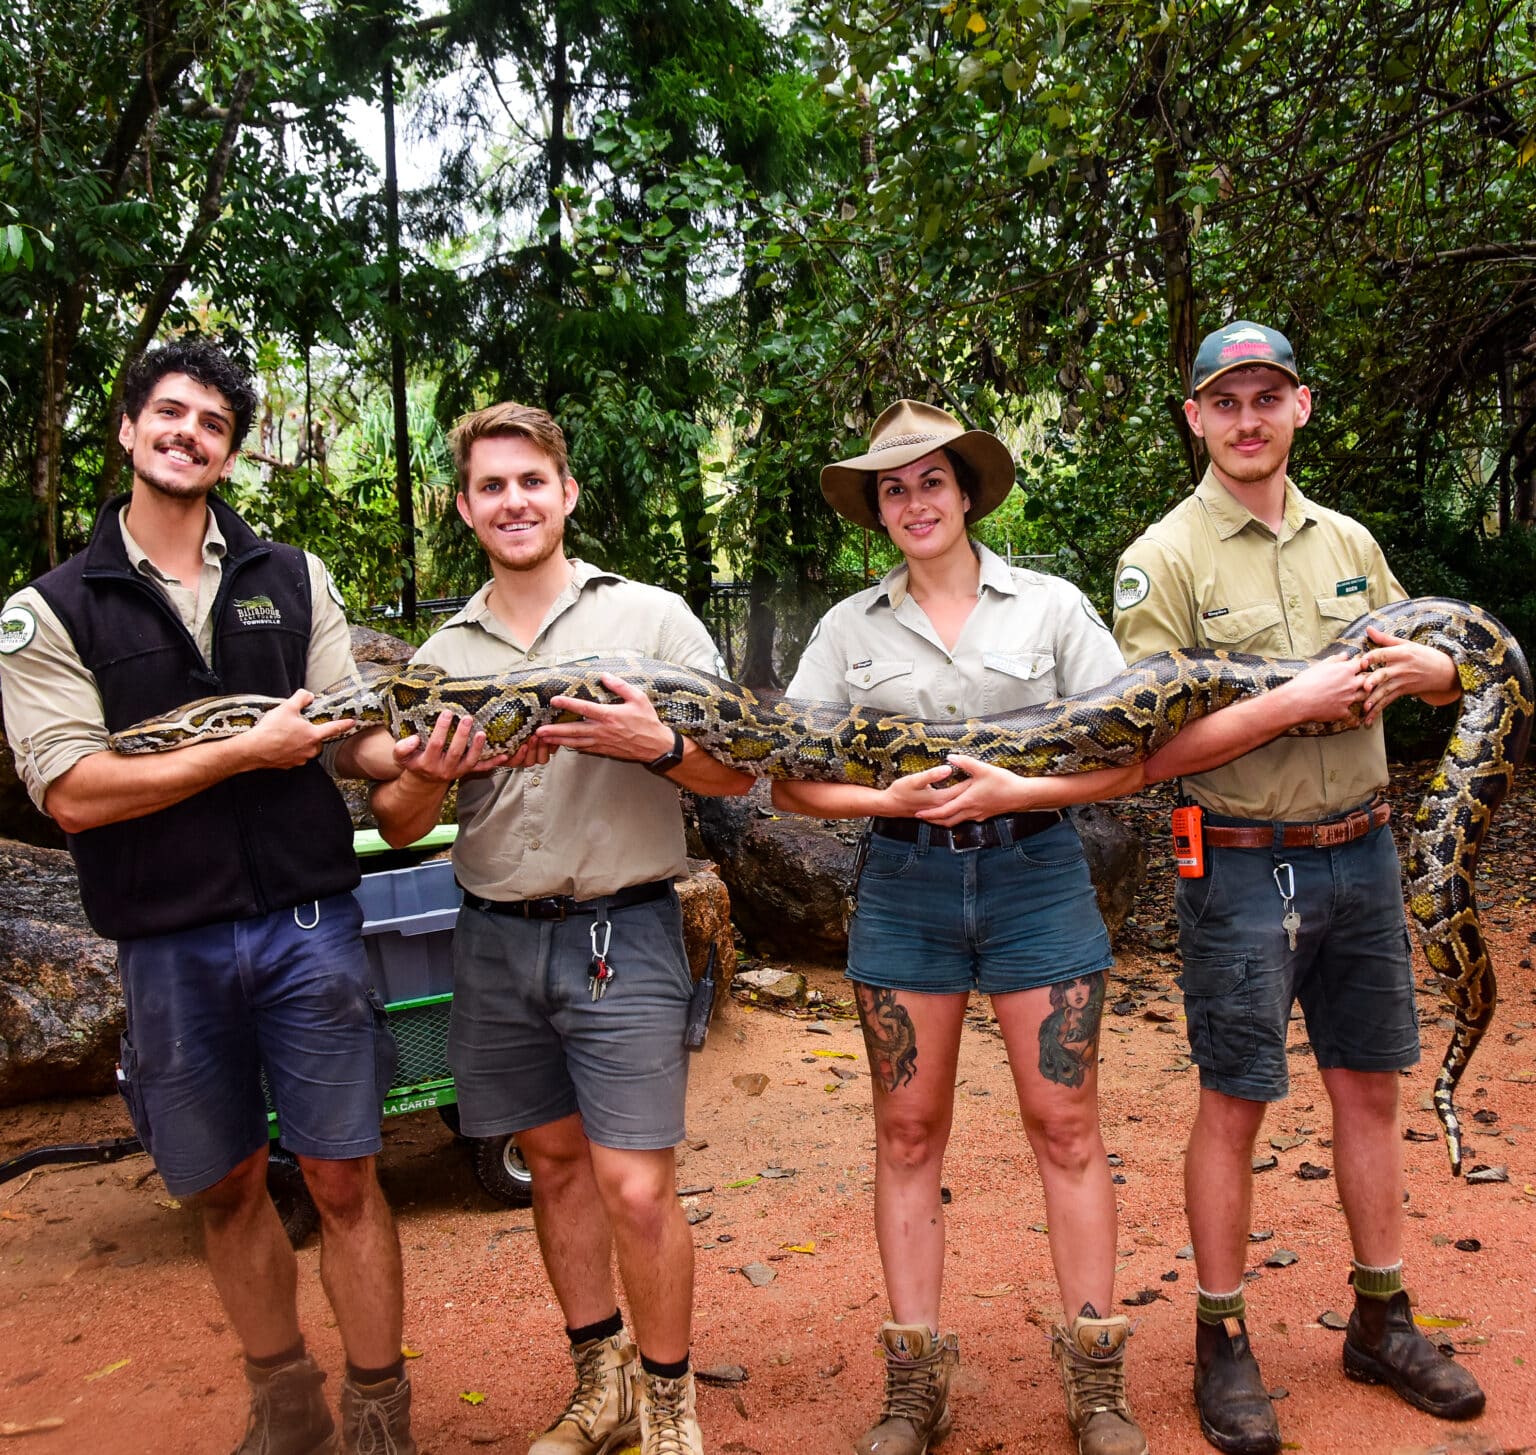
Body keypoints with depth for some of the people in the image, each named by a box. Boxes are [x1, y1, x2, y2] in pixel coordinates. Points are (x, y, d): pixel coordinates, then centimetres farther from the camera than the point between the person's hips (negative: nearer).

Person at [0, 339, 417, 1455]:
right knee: (226, 1189, 14)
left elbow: (348, 736, 3)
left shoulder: (290, 579, 7)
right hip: (169, 946, 0)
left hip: (307, 922, 0)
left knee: (343, 1181, 4)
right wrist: (254, 750, -14)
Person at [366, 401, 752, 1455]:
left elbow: (736, 773, -1)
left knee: (637, 1187, -6)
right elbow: (397, 827, 11)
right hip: (495, 939, 4)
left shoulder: (652, 617, 0)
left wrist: (658, 746, -21)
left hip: (622, 934, -4)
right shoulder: (444, 655, 10)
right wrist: (428, 777, -11)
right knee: (555, 1161, 14)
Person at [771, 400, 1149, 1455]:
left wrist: (1019, 789, -17)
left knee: (1065, 1124, 2)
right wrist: (890, 799, -14)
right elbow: (791, 779, 2)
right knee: (908, 1131, 6)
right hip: (904, 883, 2)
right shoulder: (850, 627, 6)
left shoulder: (1051, 605, 3)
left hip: (1034, 870, -1)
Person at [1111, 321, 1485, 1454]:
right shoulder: (1166, 560, -8)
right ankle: (1224, 1341, 20)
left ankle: (1382, 1323, 31)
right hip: (1245, 867, -5)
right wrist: (1299, 700, -21)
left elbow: (1443, 663, 20)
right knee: (1235, 1105, 5)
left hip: (1362, 852, 6)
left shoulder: (1348, 542, 9)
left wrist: (1421, 668, -4)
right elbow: (1155, 750, -14)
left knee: (1369, 1087, 14)